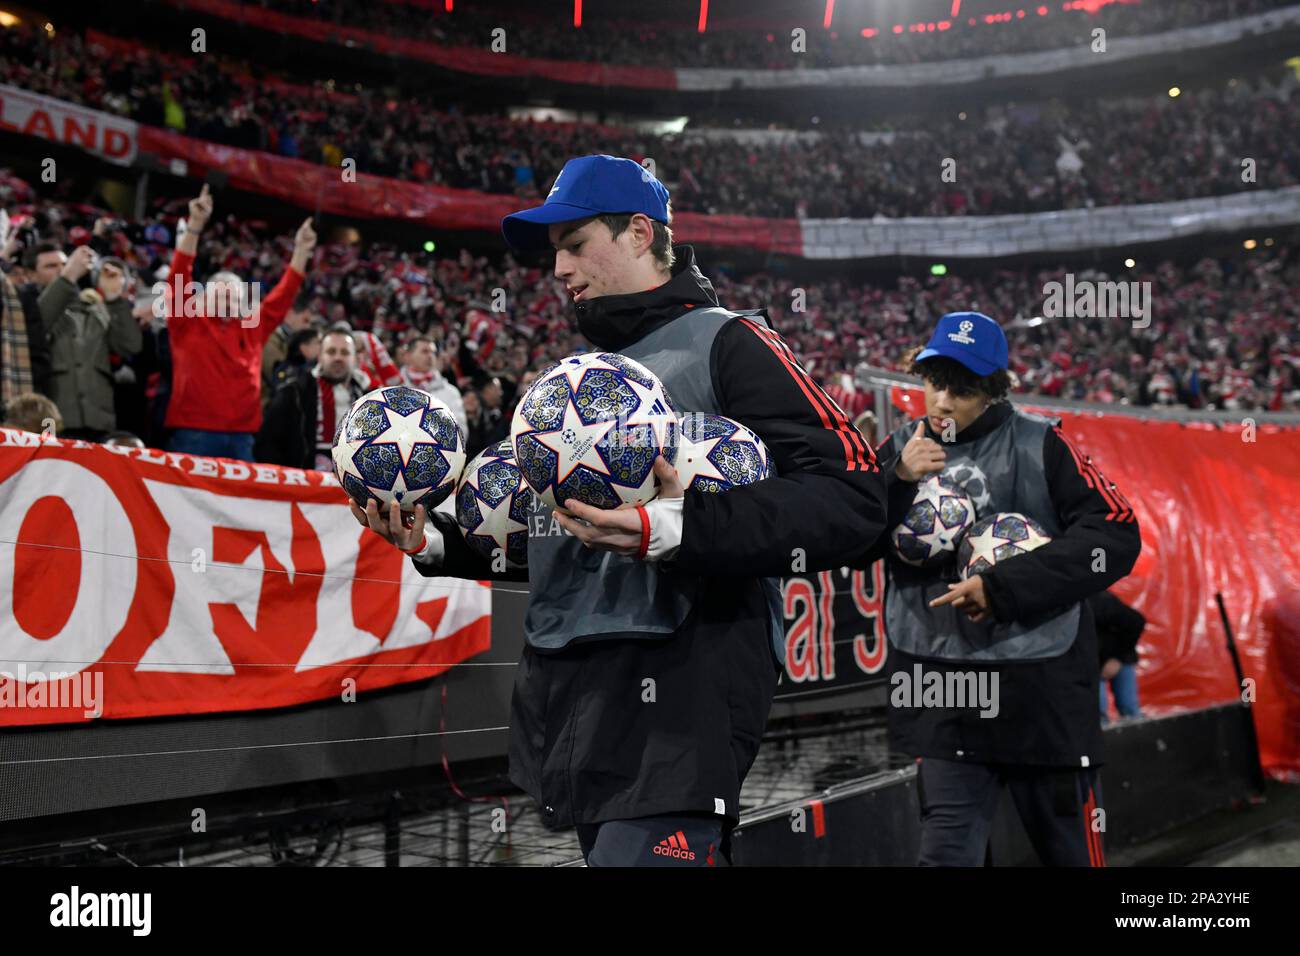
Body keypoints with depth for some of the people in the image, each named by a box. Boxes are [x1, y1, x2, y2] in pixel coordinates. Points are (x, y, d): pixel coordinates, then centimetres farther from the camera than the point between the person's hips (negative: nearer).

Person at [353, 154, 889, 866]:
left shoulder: (726, 344, -3)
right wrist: (432, 541, 13)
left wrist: (677, 530, -27)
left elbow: (852, 495, -16)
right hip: (566, 702, 8)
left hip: (675, 703, -8)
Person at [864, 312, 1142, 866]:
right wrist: (898, 481, -16)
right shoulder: (902, 450, 5)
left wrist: (1002, 587, -16)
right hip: (944, 696, 2)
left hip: (1042, 690, -2)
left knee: (1070, 850, 8)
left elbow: (1117, 535, -11)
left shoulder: (1040, 446, -5)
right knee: (946, 851, -1)